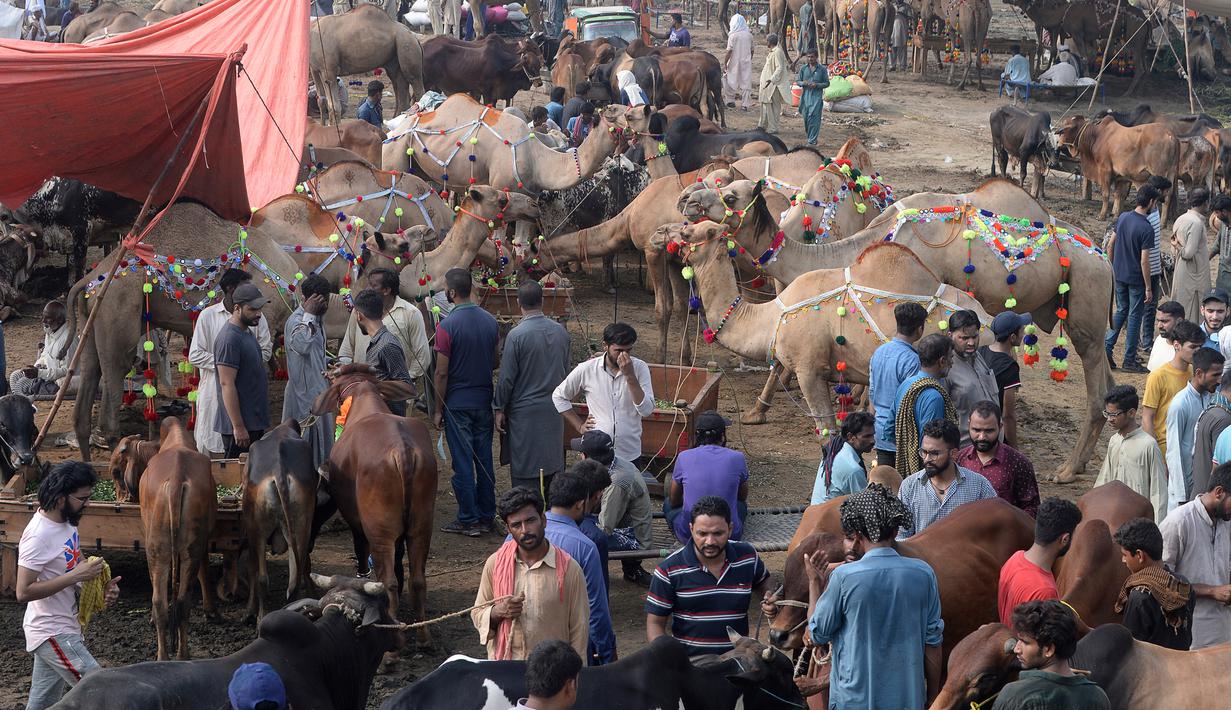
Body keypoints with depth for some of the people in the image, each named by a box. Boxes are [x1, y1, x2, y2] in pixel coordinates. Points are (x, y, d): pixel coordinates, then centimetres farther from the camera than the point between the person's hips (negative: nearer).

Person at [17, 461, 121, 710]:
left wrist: (103, 586, 0)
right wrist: (76, 576, -26)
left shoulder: (67, 521, 5)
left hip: (63, 629, 9)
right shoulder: (38, 536, -23)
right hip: (52, 634, -9)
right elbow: (23, 592, -25)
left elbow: (76, 563, 21)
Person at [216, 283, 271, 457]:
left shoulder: (247, 332, 13)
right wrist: (238, 427, -24)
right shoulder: (229, 339, -18)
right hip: (240, 425, -10)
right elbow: (227, 384, -22)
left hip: (255, 422, 10)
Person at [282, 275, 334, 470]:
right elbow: (302, 344, -42)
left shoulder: (317, 318, 12)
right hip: (305, 391, -9)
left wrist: (328, 366, 8)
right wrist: (309, 314, -33)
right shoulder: (296, 321, -19)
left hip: (318, 389, 9)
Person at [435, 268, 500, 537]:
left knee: (463, 463, 1)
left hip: (457, 404, -5)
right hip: (484, 401, 5)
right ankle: (486, 517, 17)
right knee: (484, 460, 11)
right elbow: (496, 362, 9)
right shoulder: (490, 321, 2)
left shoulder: (447, 326, -16)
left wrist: (438, 410, -5)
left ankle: (468, 520, 5)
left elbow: (442, 372, -13)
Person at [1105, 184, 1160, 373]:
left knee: (1121, 311, 21)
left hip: (1119, 275, 6)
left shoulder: (1122, 218, 0)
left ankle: (1106, 348, 13)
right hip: (1136, 278, -6)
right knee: (1134, 317, 5)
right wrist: (1148, 288, -12)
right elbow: (1144, 261, -20)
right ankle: (1129, 360, 11)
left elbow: (1110, 246, 7)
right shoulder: (1146, 229, -21)